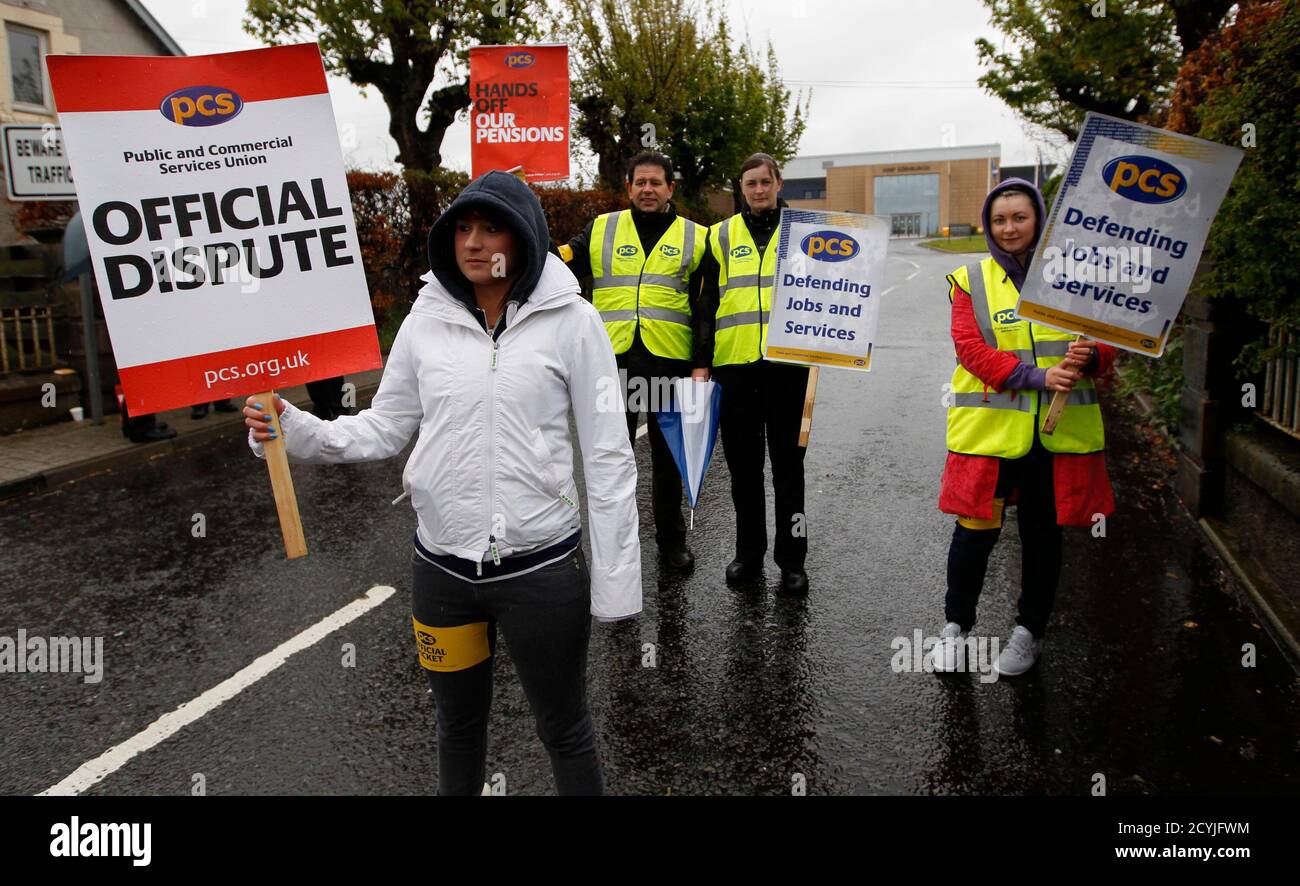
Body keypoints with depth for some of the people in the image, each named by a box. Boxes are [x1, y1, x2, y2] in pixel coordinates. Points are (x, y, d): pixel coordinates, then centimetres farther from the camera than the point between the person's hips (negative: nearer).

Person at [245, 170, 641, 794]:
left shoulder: (570, 321, -9)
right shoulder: (427, 320, 1)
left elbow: (607, 456, -7)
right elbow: (384, 428, 7)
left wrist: (615, 578, -8)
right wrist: (295, 430, -11)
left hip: (541, 569, -3)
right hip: (441, 567, 4)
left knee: (564, 730, 16)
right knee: (459, 724, 25)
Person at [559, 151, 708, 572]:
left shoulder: (694, 237, 8)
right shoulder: (602, 229, 10)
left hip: (670, 361, -1)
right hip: (614, 360, 1)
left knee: (668, 455, 10)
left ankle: (671, 540, 25)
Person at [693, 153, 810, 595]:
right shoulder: (721, 236, 11)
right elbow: (707, 305, 10)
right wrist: (701, 362, 3)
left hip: (786, 363, -1)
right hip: (734, 364, 2)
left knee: (787, 464, 4)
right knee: (742, 463, 9)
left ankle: (791, 558, 14)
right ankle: (748, 551, 23)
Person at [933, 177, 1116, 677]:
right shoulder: (971, 281, 3)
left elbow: (1108, 338, 8)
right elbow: (970, 347, -9)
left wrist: (1090, 357, -16)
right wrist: (1037, 378, -19)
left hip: (1059, 430, 2)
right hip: (989, 427, -2)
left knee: (1043, 533, 12)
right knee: (976, 531, -1)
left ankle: (1030, 632, 31)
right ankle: (956, 625, 22)